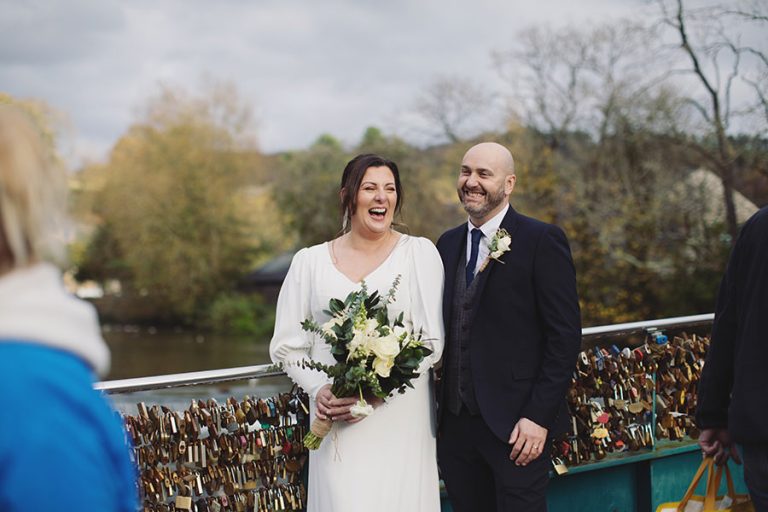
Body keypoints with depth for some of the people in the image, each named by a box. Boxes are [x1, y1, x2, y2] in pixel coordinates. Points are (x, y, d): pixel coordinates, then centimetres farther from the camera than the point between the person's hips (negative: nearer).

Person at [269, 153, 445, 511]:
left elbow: (432, 341, -3)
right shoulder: (309, 261, 6)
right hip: (338, 426, 1)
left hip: (401, 421, -1)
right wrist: (319, 389, -11)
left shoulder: (419, 253, 1)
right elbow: (287, 345, 8)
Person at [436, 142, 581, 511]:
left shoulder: (542, 241, -7)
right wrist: (439, 409, 7)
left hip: (515, 426, -5)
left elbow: (565, 335, -10)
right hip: (455, 423, 6)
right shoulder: (448, 244, 12)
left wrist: (539, 416, -15)